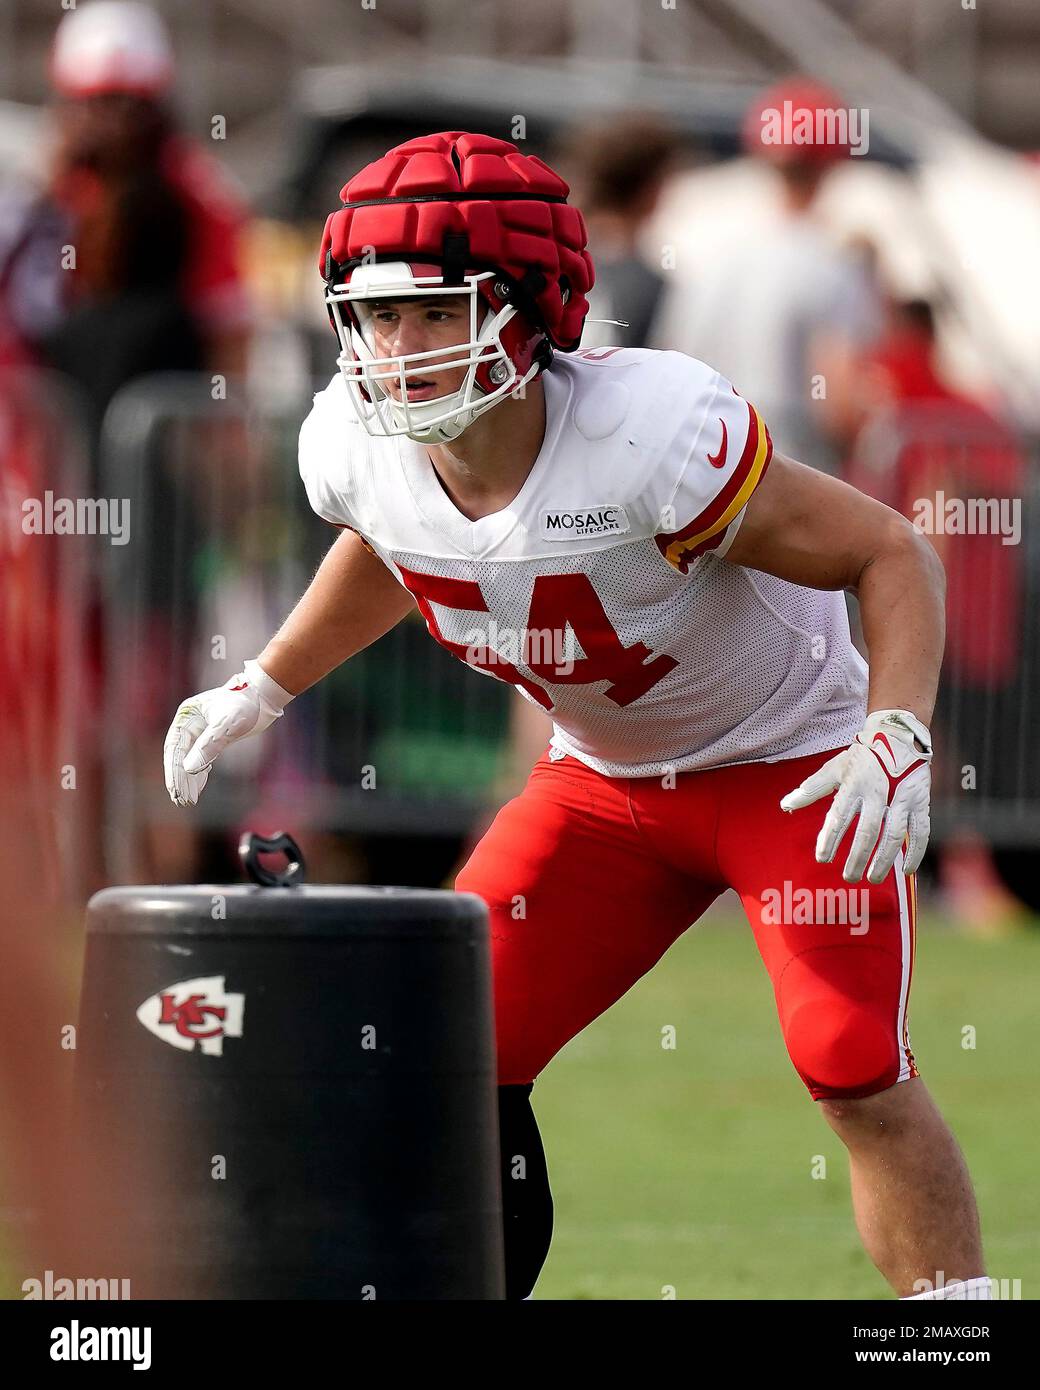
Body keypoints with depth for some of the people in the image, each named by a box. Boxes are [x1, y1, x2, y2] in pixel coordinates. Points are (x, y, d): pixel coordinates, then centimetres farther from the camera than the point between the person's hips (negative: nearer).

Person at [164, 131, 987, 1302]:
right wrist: (261, 691, 15)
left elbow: (892, 555, -23)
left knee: (854, 1072, -18)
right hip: (604, 781, 6)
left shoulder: (654, 435, -34)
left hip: (791, 759, -6)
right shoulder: (357, 449, -16)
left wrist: (896, 742, -35)